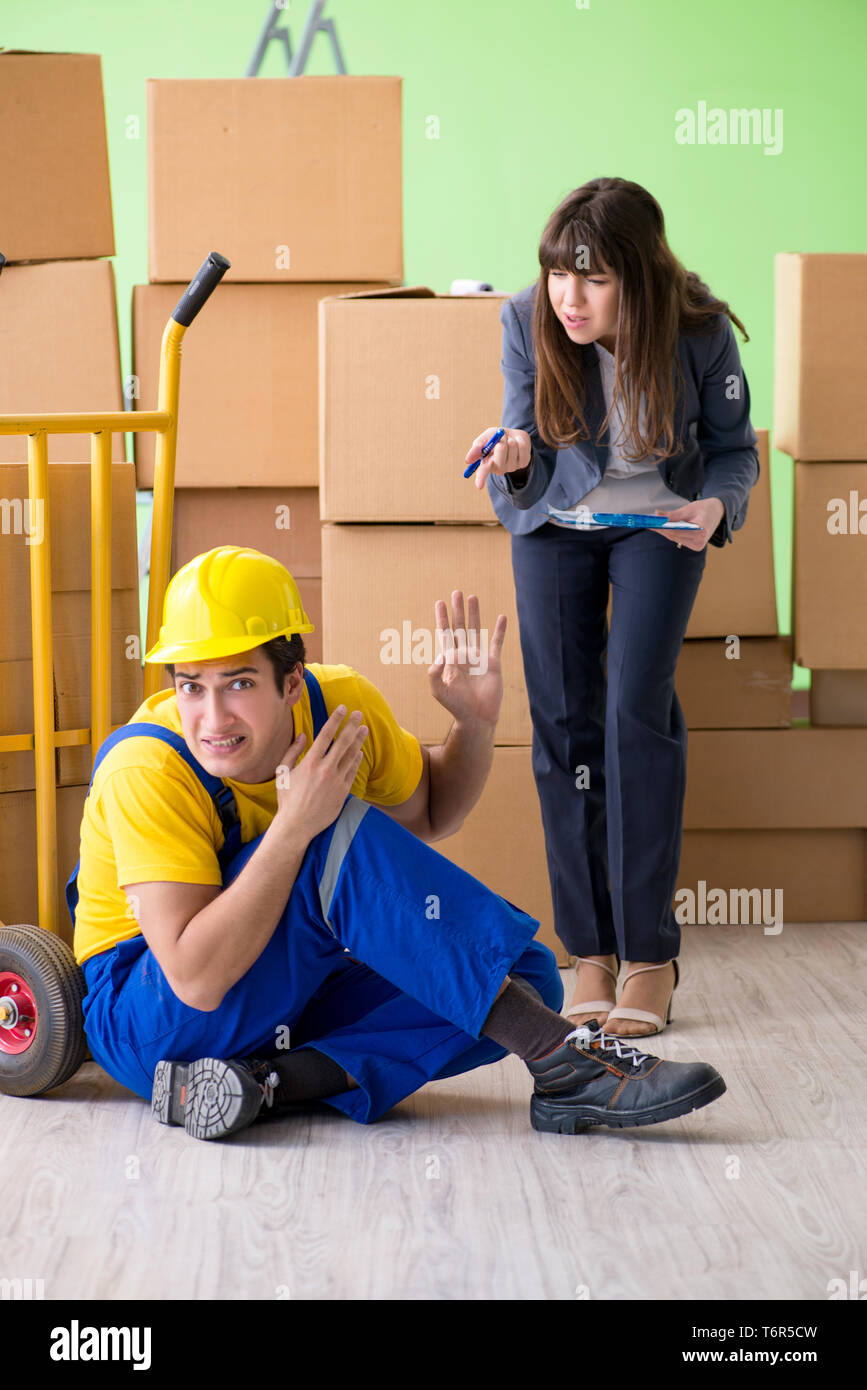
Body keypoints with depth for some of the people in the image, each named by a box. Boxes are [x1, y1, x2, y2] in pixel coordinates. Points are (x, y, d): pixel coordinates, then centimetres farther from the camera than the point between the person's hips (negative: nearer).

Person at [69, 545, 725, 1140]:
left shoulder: (342, 706, -8)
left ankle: (278, 1083, -26)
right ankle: (562, 1058, -31)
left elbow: (428, 815, 14)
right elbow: (197, 980, -32)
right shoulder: (147, 767, -25)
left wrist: (476, 724, -6)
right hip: (144, 1018, -7)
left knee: (526, 975, -13)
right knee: (340, 839, -30)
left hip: (291, 1004, 7)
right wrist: (295, 826, -36)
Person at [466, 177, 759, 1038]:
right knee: (562, 718, -5)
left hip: (658, 521, -2)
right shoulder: (528, 322, -20)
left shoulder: (699, 336, -24)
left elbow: (735, 449, -8)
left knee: (636, 709, -16)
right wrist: (516, 458, -37)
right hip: (555, 524, 2)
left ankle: (649, 953, -9)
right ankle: (590, 951, 3)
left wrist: (715, 505, -29)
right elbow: (530, 476, -13)